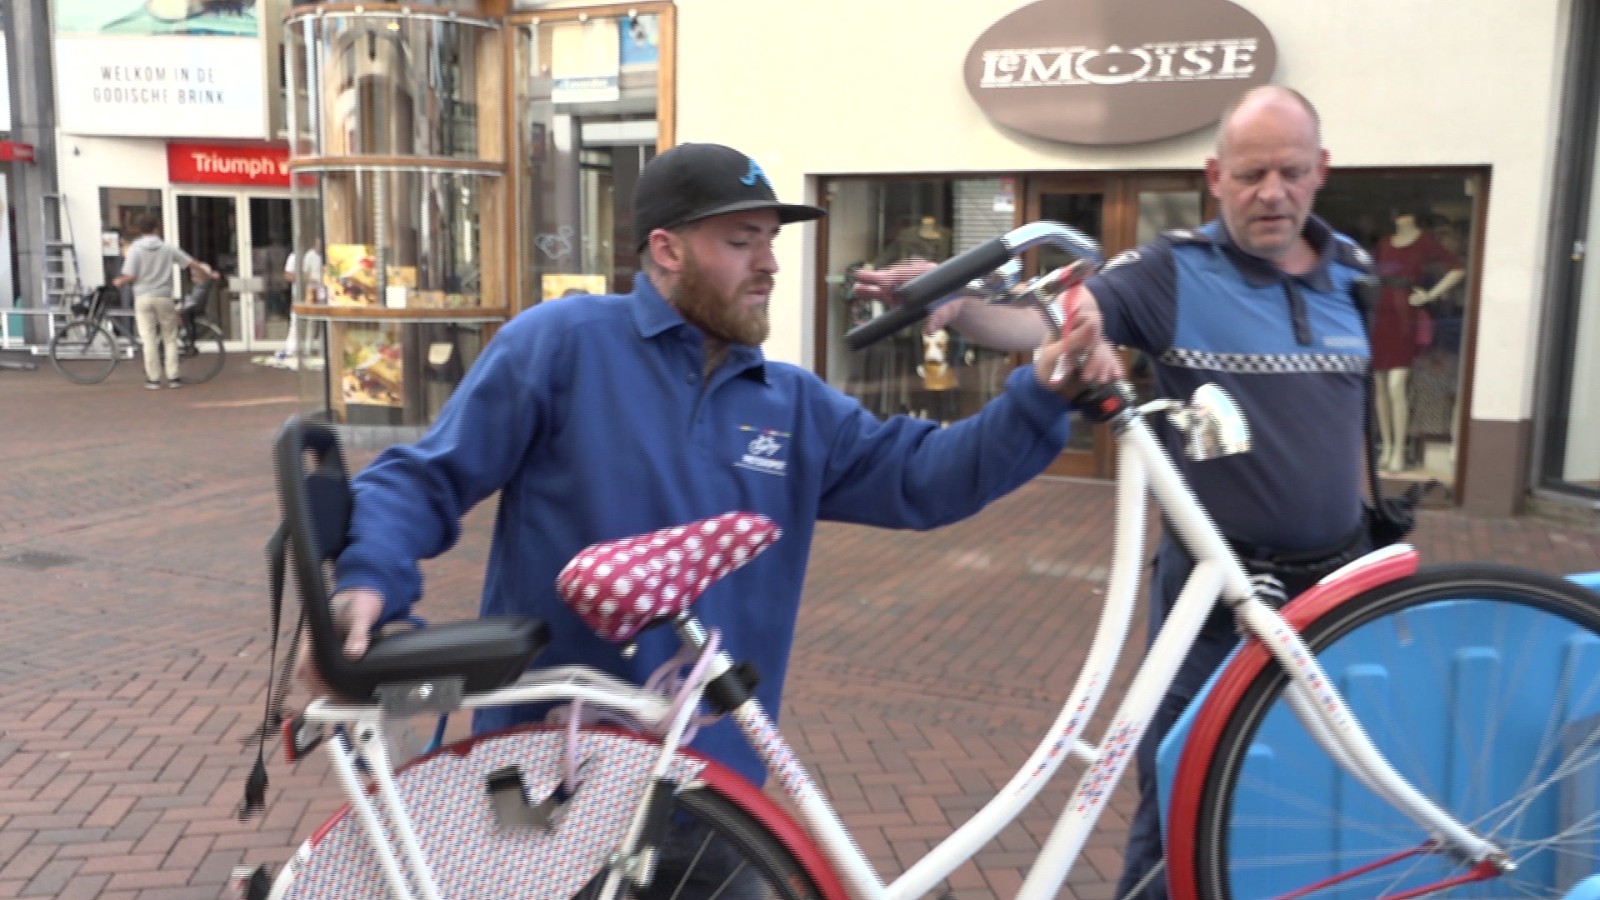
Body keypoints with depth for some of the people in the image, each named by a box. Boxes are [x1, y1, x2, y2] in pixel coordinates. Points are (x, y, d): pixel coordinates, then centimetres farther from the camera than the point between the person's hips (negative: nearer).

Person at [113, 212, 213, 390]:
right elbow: (194, 264, 1)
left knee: (148, 340, 2)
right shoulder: (167, 248, 0)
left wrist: (119, 281, 10)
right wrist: (208, 276, 17)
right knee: (170, 338, 10)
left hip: (143, 297, -1)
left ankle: (153, 379, 3)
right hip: (164, 297, 1)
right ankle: (173, 377, 8)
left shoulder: (135, 248, -5)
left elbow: (130, 276, -11)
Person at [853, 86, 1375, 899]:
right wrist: (956, 302, -46)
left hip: (1334, 583, 5)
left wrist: (1382, 529, 19)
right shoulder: (1173, 271, -10)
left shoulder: (1354, 273, 5)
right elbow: (1046, 320, -26)